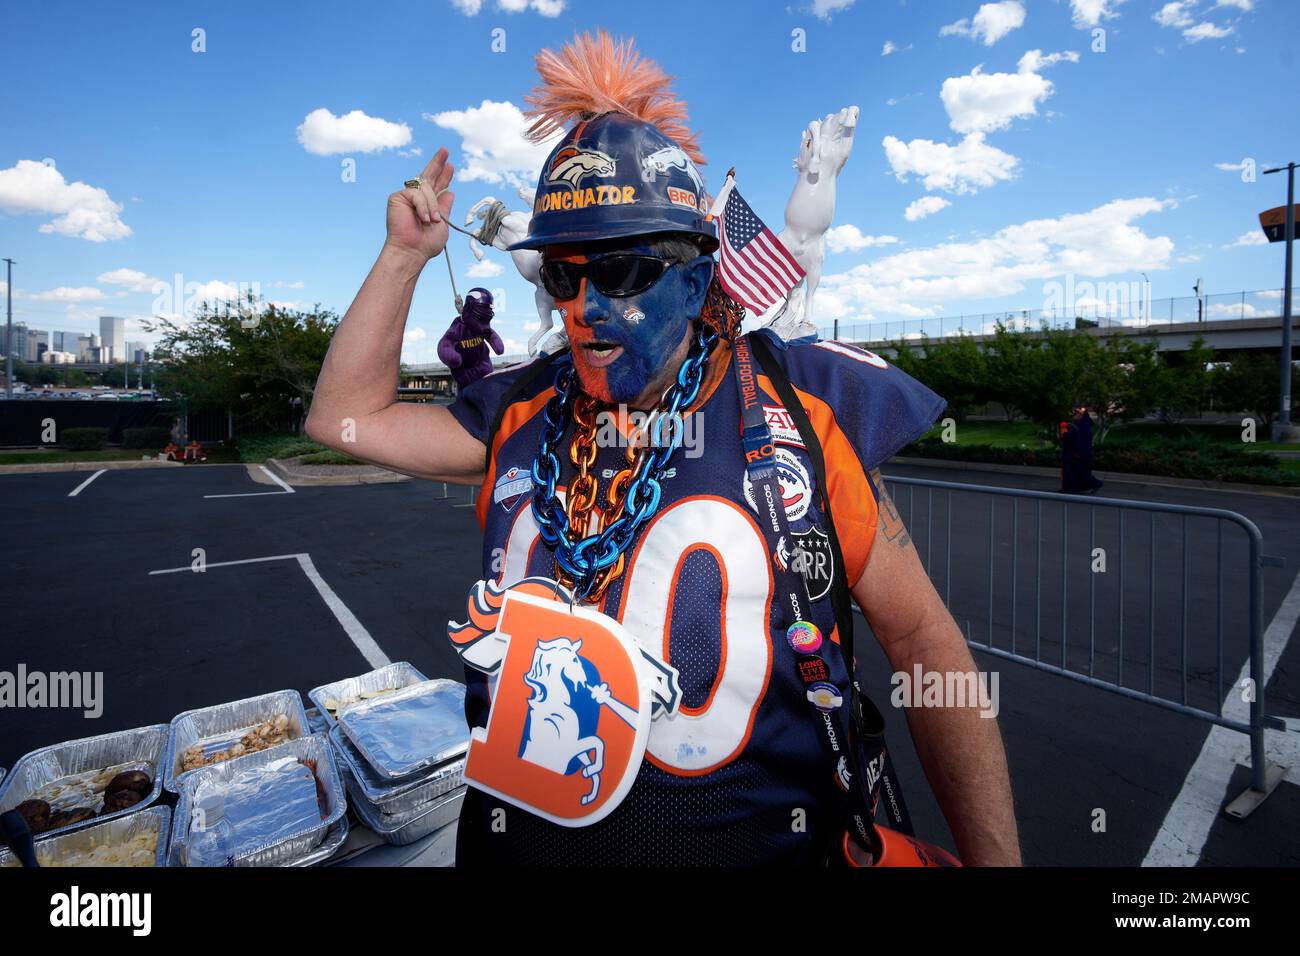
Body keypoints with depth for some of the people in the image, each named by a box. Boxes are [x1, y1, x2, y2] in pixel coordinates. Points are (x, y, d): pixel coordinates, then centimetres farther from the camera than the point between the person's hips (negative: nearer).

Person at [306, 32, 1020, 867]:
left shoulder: (801, 409, -13)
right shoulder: (523, 415, -2)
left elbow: (920, 637, -9)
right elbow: (346, 416, 6)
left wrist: (993, 855, -10)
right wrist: (406, 254, -1)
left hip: (756, 841, -2)